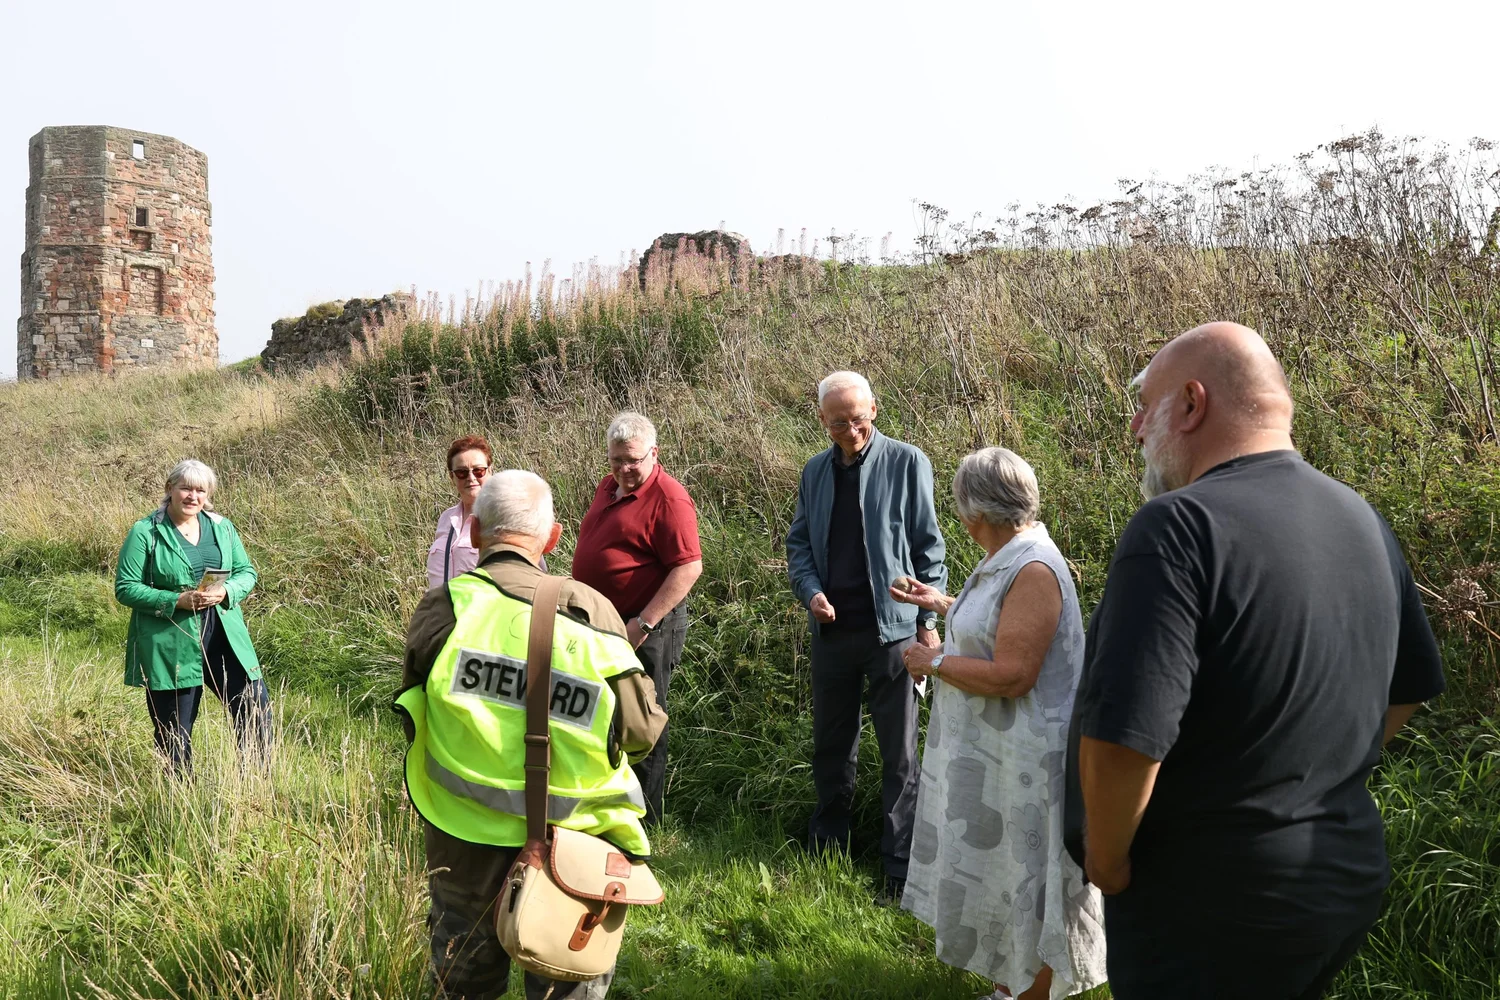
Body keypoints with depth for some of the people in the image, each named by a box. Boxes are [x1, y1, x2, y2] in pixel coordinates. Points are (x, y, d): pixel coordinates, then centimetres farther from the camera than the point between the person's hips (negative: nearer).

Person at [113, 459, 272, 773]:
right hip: (169, 644, -3)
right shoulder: (145, 532, -6)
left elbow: (247, 572, 11)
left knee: (256, 707, 0)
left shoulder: (222, 527, 7)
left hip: (224, 638, 4)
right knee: (174, 727, 8)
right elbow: (125, 588, -8)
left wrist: (225, 592, -11)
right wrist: (177, 600, -19)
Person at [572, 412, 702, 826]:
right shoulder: (608, 487, 10)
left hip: (646, 628, -9)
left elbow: (689, 567, -23)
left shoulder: (668, 498, -17)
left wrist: (643, 624, -24)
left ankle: (644, 821, 15)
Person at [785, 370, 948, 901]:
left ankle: (900, 868, 13)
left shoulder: (906, 463, -5)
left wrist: (929, 621, -7)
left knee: (898, 755, 3)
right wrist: (810, 591, -5)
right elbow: (799, 542, 14)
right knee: (830, 745, 17)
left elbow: (929, 546, -4)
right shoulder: (815, 471, 9)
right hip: (832, 629, 5)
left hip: (892, 628, -5)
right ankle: (826, 846, 33)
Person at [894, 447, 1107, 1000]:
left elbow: (1011, 675, -29)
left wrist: (935, 663, -18)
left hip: (1021, 762, -10)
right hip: (987, 749, 10)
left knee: (1025, 882, 6)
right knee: (997, 871, 22)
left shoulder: (1034, 570, -25)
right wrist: (942, 603, 24)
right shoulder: (1007, 560, 7)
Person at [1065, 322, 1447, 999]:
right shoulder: (1362, 520, 3)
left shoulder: (1178, 526, -24)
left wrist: (1106, 862, -15)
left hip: (1214, 902, -7)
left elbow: (1124, 736, -31)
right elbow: (1411, 688, 15)